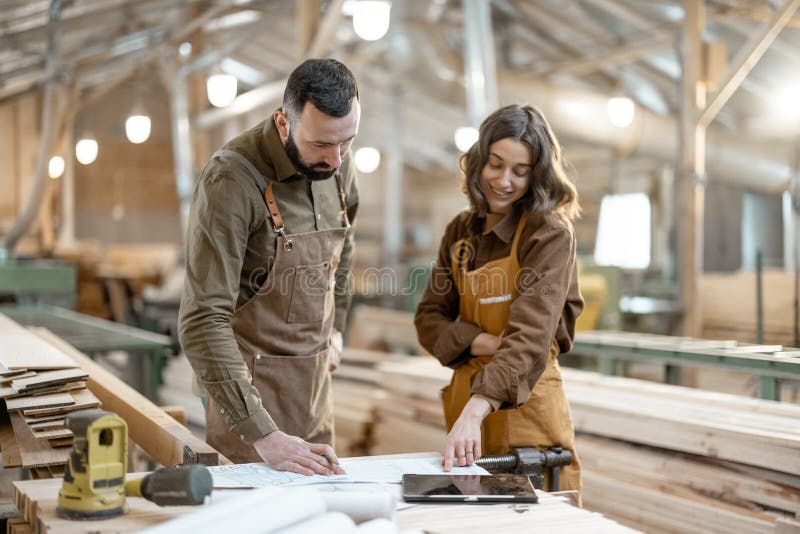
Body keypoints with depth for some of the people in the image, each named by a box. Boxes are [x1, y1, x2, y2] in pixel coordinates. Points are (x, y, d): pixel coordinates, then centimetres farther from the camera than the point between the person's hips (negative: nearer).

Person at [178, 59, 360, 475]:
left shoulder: (337, 165, -3)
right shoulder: (230, 182, -26)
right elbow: (202, 323, -30)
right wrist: (263, 436, -35)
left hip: (314, 378, 7)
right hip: (251, 381, -6)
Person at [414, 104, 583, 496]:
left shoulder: (551, 235, -11)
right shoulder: (461, 232, 6)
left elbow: (530, 335, -23)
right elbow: (429, 319, 4)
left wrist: (475, 412, -36)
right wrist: (488, 343, -15)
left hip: (527, 408, -5)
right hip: (467, 398, 5)